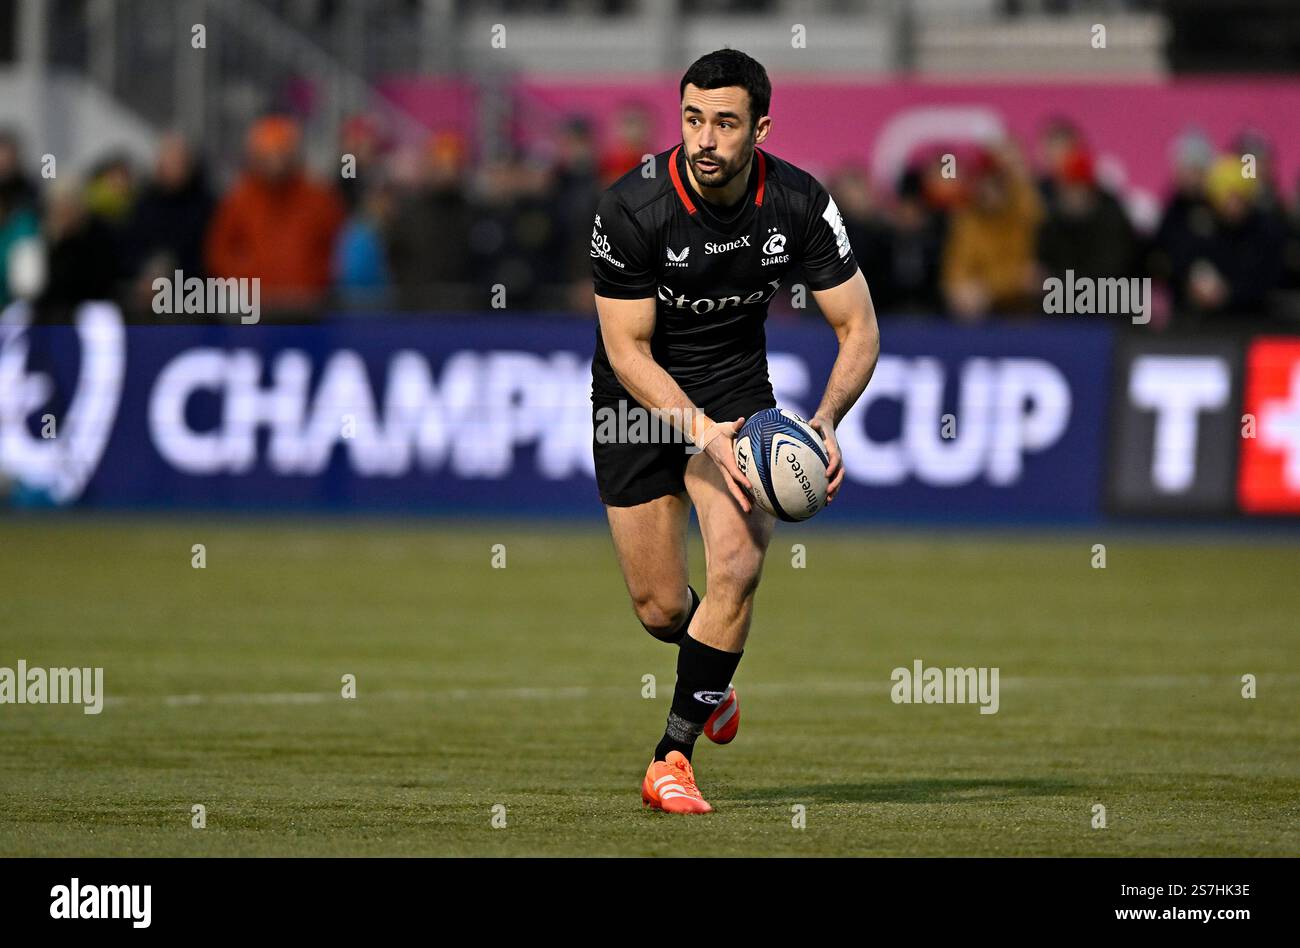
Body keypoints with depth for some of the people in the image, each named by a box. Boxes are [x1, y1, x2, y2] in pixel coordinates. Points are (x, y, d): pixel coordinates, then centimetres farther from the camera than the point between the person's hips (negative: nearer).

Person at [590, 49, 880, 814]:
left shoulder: (800, 203, -17)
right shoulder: (633, 208, -24)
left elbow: (859, 329, -10)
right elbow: (627, 349, -20)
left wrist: (827, 421, -27)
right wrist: (702, 431, -32)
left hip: (738, 387, 1)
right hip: (639, 397, -1)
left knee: (738, 565, -21)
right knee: (658, 607, 1)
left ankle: (673, 758, -9)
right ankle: (713, 683, 39)